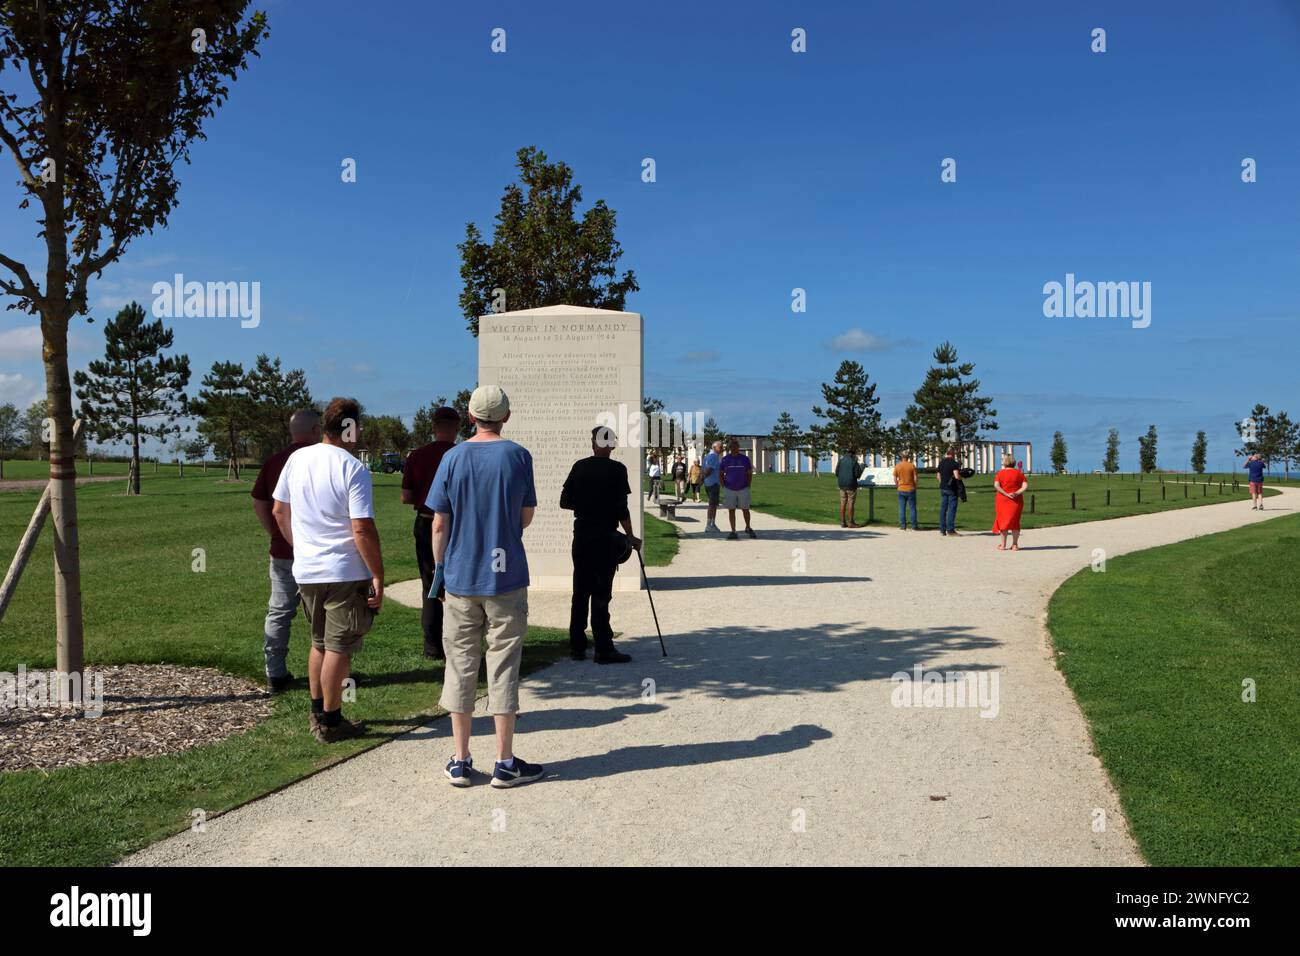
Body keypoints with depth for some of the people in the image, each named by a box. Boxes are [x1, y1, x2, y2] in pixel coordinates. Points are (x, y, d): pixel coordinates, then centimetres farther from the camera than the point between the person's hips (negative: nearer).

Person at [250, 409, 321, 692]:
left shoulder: (274, 461, 5)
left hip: (282, 551, 5)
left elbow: (258, 503, 9)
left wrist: (275, 534, 14)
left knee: (278, 612, 11)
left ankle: (275, 675, 14)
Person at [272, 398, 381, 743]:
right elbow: (362, 530, -19)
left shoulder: (297, 459, 4)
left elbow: (279, 511, 13)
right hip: (345, 573, -7)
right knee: (339, 648, 4)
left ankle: (317, 712, 32)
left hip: (305, 571, 7)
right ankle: (330, 722, 12)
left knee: (320, 643, 21)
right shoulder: (353, 469, -16)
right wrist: (378, 577, -13)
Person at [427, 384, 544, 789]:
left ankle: (460, 762, 15)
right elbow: (526, 518, 1)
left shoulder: (453, 457, -2)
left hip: (460, 578, 1)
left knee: (461, 665, 9)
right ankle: (505, 762, 10)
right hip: (507, 577, -1)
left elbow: (439, 523, -2)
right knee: (503, 668, 5)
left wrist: (440, 569, 9)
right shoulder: (518, 456, -4)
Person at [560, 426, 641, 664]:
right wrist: (631, 537, -3)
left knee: (580, 592, 11)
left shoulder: (579, 466, 5)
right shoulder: (617, 470, -8)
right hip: (605, 537, -4)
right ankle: (603, 649, 0)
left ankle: (577, 647, 15)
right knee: (601, 593, -2)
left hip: (581, 535, 4)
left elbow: (564, 501, 6)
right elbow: (621, 509, -11)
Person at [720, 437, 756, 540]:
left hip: (743, 489, 0)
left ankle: (748, 528, 26)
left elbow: (750, 474, 7)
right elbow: (721, 474, 8)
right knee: (731, 510, 2)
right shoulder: (725, 460, 1)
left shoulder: (745, 459, 2)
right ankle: (733, 532, 7)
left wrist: (748, 487, 0)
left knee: (745, 509, 3)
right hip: (729, 489, 0)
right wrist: (723, 487, 0)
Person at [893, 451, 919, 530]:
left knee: (902, 508, 7)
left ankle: (903, 526, 6)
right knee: (913, 508, 5)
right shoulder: (912, 466, -6)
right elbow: (915, 478, -6)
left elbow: (895, 479, -1)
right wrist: (915, 487, 8)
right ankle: (914, 526, 8)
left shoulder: (897, 466, -3)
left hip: (901, 490, 1)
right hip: (911, 489, -1)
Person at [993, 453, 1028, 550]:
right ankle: (1015, 545, 9)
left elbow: (996, 486, -16)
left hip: (1003, 500, -1)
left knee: (1003, 521, 8)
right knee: (1015, 522, 10)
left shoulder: (1000, 473, -3)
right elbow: (1025, 486, -8)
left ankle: (1003, 545, 9)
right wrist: (1017, 493, -12)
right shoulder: (1019, 473, 2)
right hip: (1016, 501, 1)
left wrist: (1006, 494, -16)